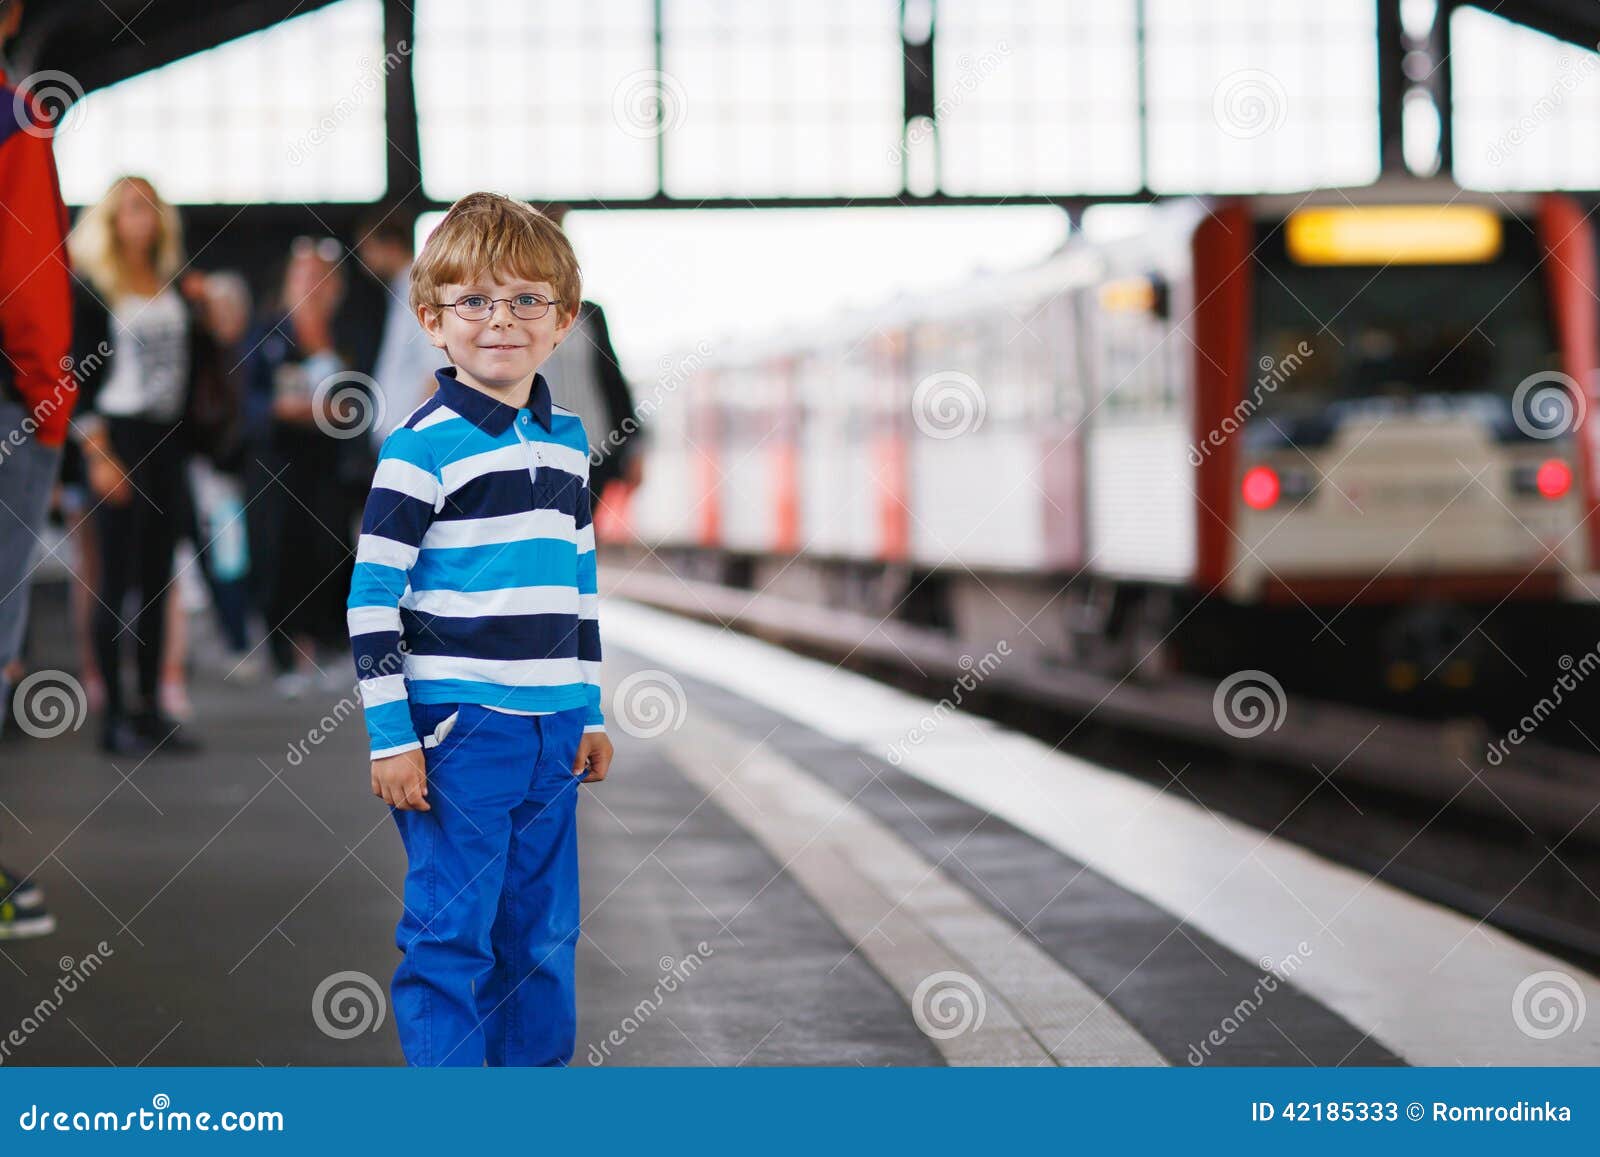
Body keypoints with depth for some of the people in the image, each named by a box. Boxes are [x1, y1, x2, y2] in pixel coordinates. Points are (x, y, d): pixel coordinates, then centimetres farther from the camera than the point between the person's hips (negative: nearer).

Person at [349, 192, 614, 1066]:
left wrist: (589, 712, 19)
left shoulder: (567, 440, 11)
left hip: (550, 731, 6)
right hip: (457, 730, -6)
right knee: (451, 934, -2)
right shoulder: (422, 445, -9)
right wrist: (390, 737, -13)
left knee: (543, 932, 12)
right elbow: (371, 597, -10)